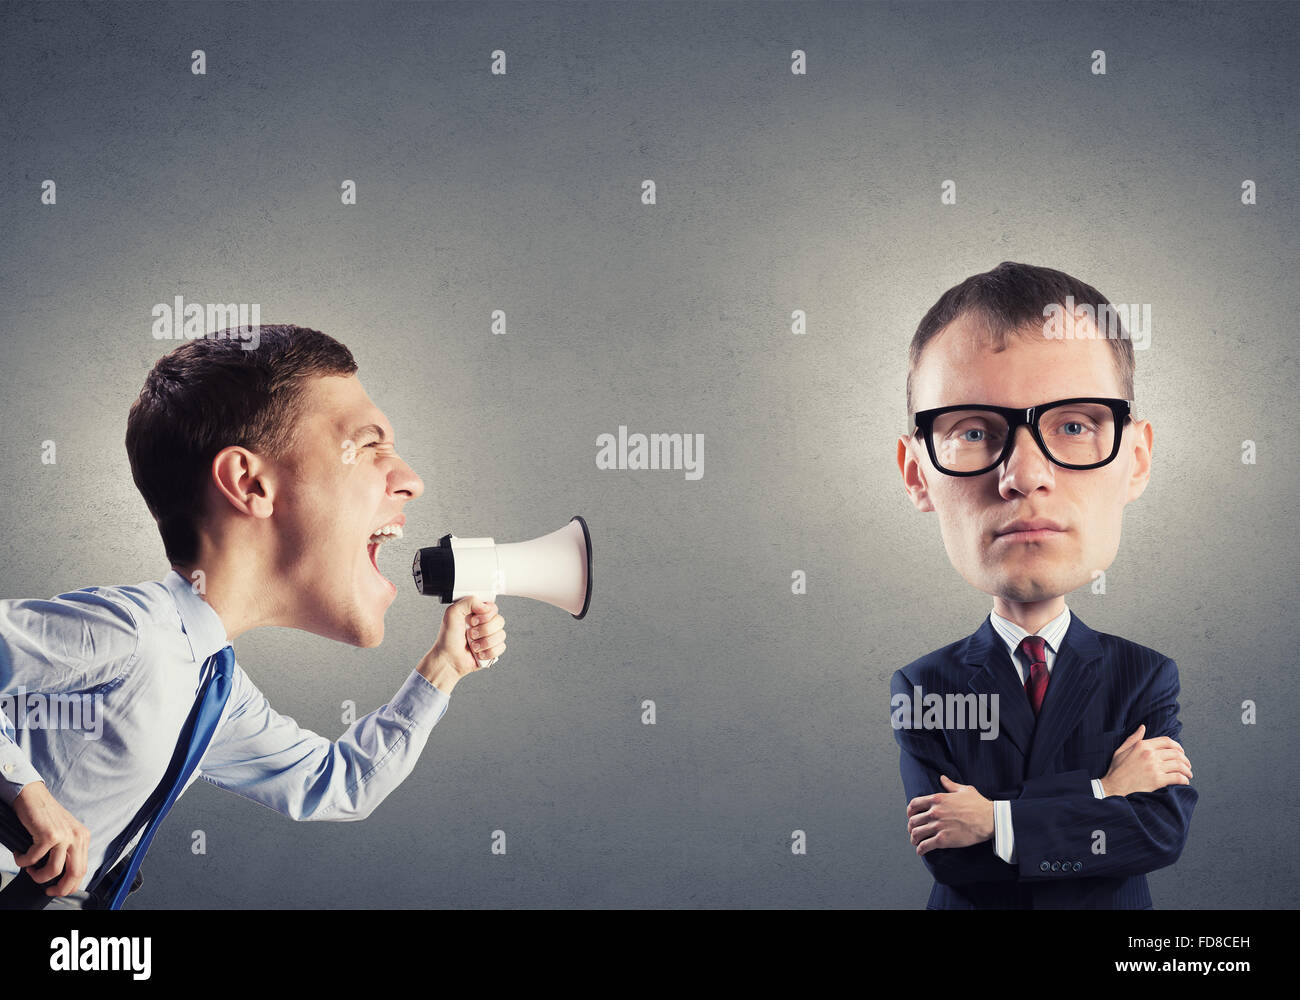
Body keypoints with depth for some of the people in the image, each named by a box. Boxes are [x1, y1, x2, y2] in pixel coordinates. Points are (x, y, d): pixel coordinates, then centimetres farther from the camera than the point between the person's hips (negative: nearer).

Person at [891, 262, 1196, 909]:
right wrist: (1101, 793, -24)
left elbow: (1166, 829, -20)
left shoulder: (1144, 677, -10)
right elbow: (947, 856, -21)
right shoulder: (920, 690, -14)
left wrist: (995, 819, -26)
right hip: (967, 932, 0)